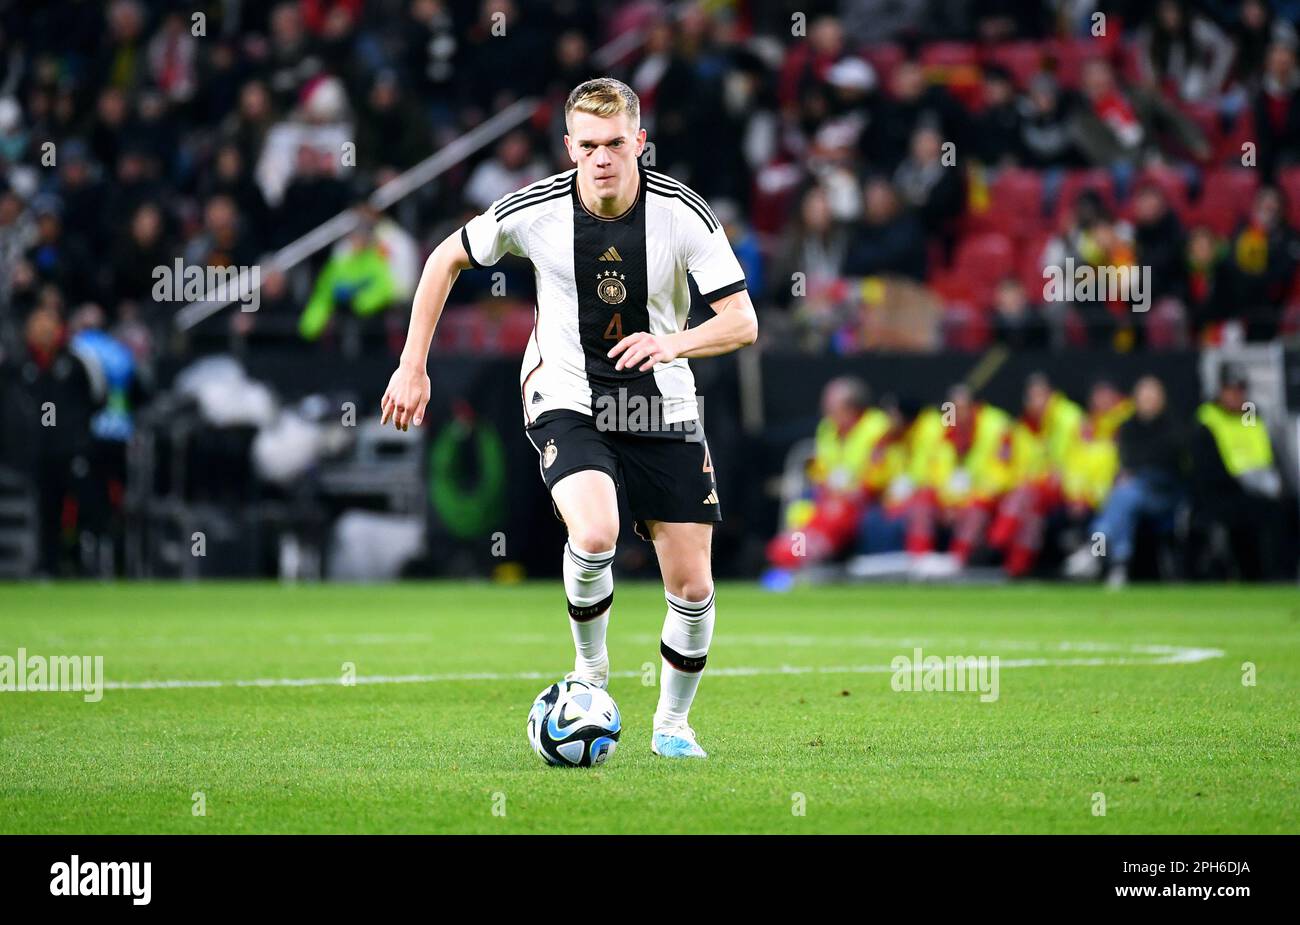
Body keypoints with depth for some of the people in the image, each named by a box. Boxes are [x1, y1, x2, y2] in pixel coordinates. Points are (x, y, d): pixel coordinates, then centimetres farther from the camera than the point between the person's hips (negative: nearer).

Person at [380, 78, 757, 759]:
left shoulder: (684, 213, -14)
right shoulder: (534, 210, -13)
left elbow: (742, 322, -14)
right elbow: (448, 259, 5)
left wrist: (672, 344, -34)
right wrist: (413, 366, 3)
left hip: (663, 409, 2)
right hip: (567, 402, -2)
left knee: (692, 587, 0)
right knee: (594, 535, -30)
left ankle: (673, 723, 25)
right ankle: (590, 668, -1)